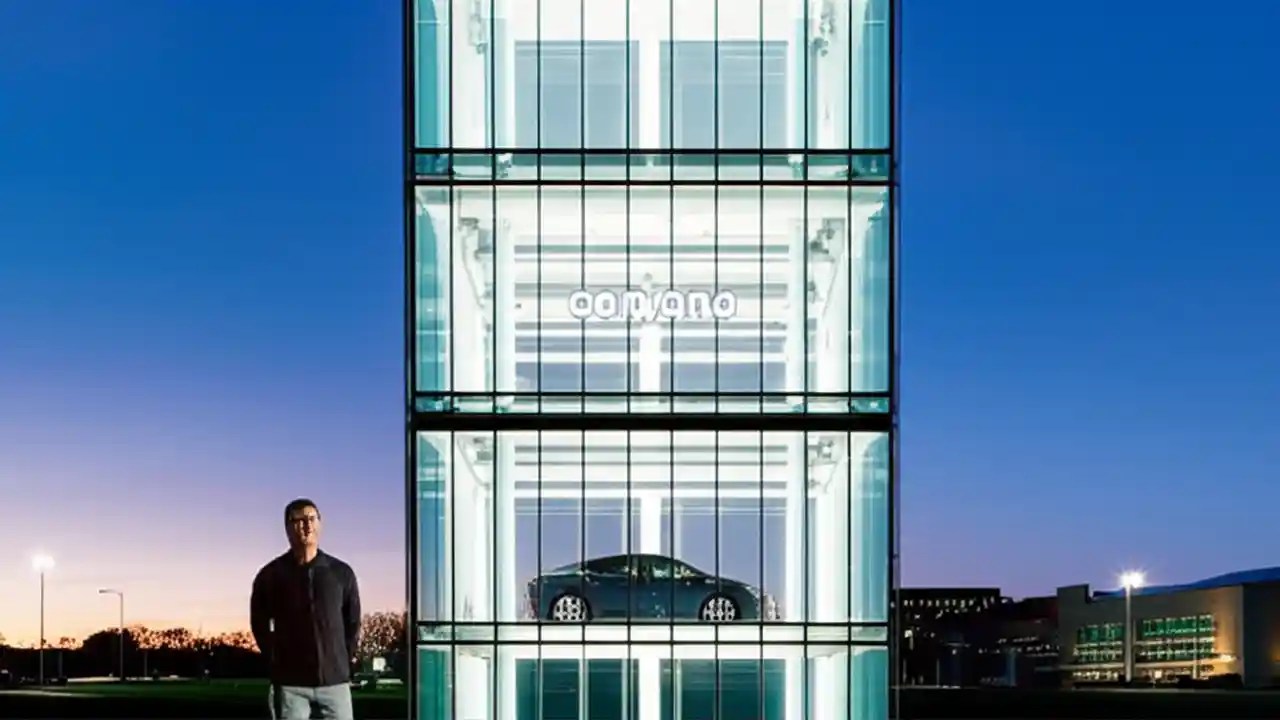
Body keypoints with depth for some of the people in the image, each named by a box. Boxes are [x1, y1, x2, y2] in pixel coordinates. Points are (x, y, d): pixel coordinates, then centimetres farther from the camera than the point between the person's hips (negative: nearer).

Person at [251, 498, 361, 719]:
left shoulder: (342, 573, 4)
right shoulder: (271, 575, 0)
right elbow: (259, 624, 10)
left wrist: (345, 659, 7)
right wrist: (277, 660, 6)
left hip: (335, 679, 1)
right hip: (290, 682, -1)